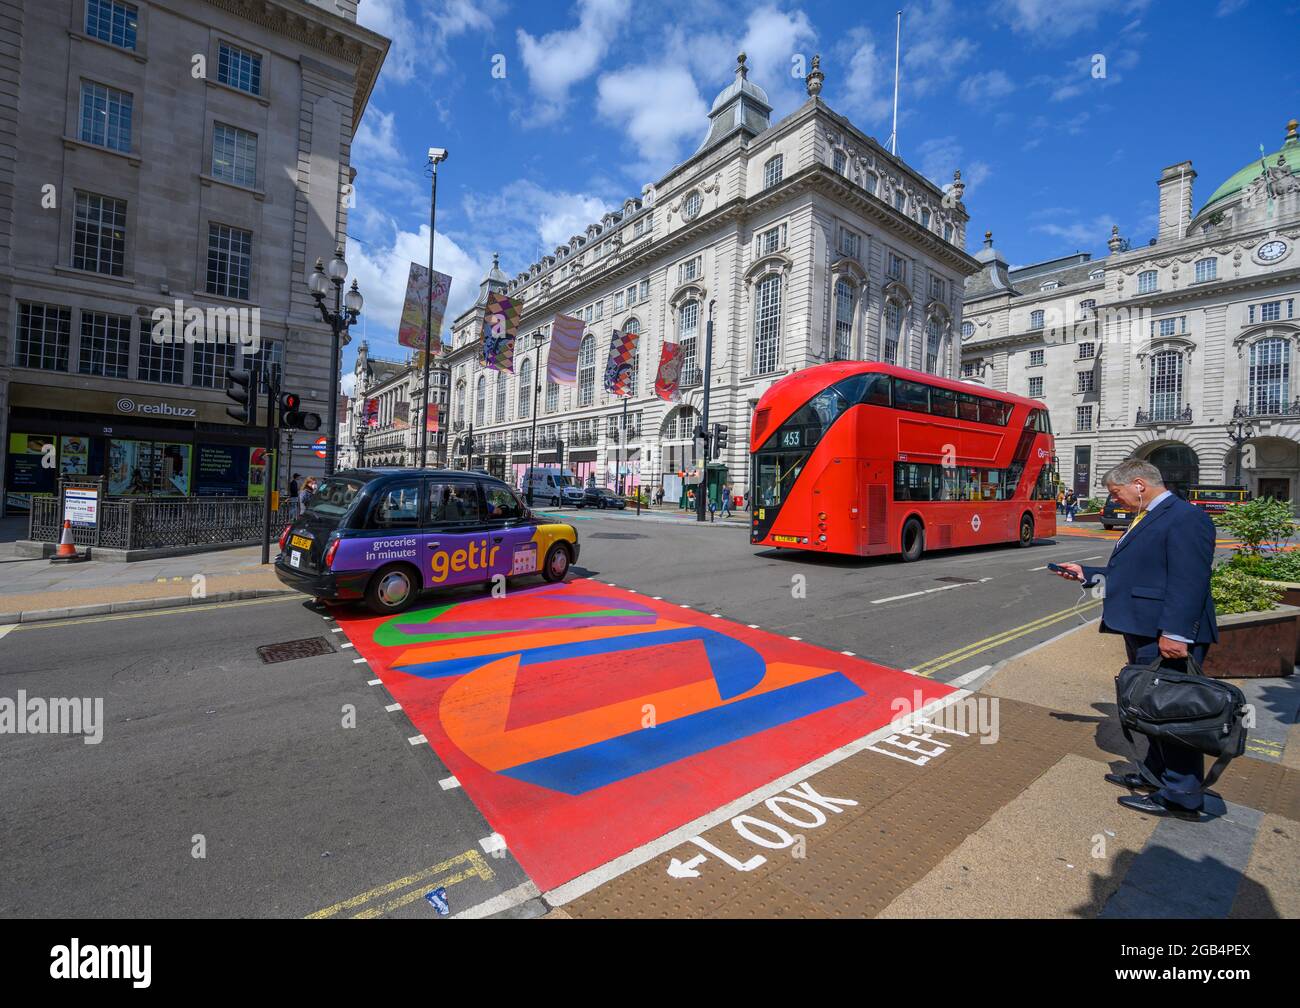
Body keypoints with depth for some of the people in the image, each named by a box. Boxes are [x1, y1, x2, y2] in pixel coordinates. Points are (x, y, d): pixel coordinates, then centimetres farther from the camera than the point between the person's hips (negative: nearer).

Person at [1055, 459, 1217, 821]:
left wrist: (1175, 633, -27)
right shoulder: (1146, 518, 17)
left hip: (1167, 638, -10)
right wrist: (1086, 573, 18)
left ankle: (1181, 797, 12)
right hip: (1143, 634, 10)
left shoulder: (1185, 517, -14)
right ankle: (1156, 773, 36)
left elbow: (1189, 580, -22)